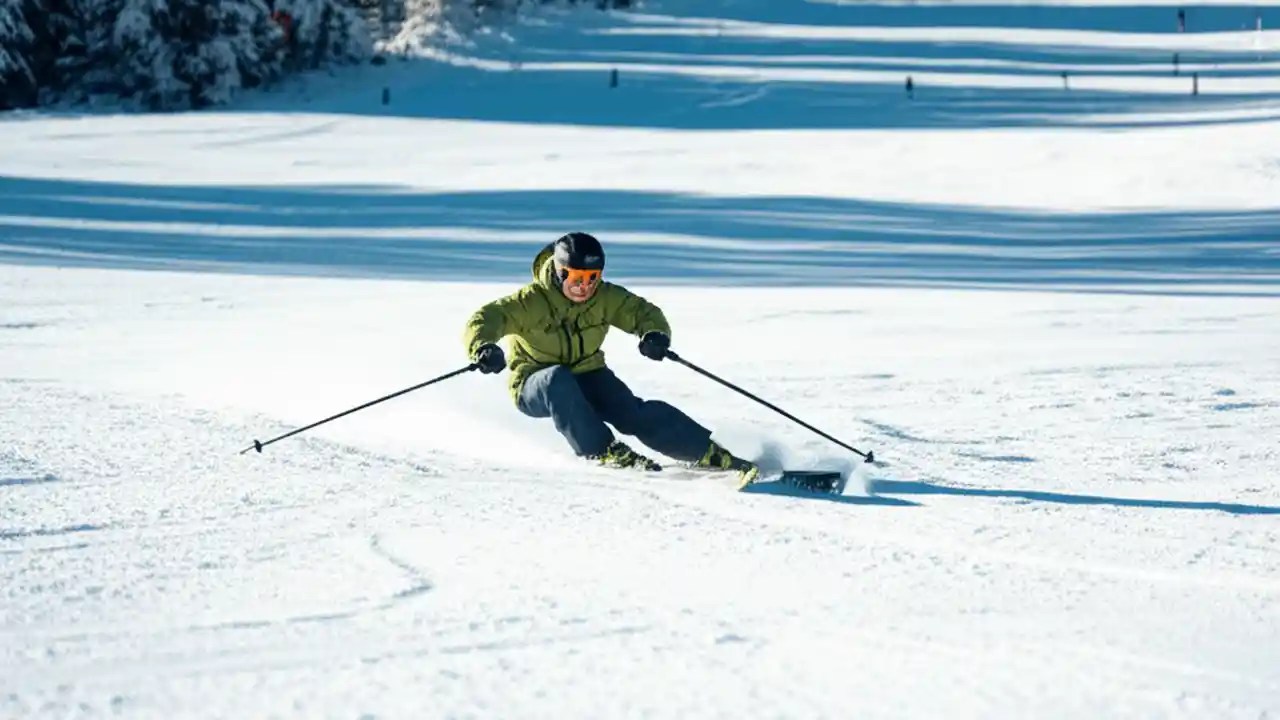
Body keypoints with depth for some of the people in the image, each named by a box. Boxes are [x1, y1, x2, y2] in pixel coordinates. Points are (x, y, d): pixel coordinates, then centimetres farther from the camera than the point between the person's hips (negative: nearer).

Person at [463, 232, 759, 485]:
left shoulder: (606, 298, -9)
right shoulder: (531, 301, -21)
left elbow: (642, 311, -2)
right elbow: (482, 321, -29)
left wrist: (655, 333, -27)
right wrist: (482, 348, -52)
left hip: (587, 377, 3)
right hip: (534, 387, -3)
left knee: (635, 412, -22)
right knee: (558, 380, -39)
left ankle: (712, 454, -25)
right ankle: (605, 451, -36)